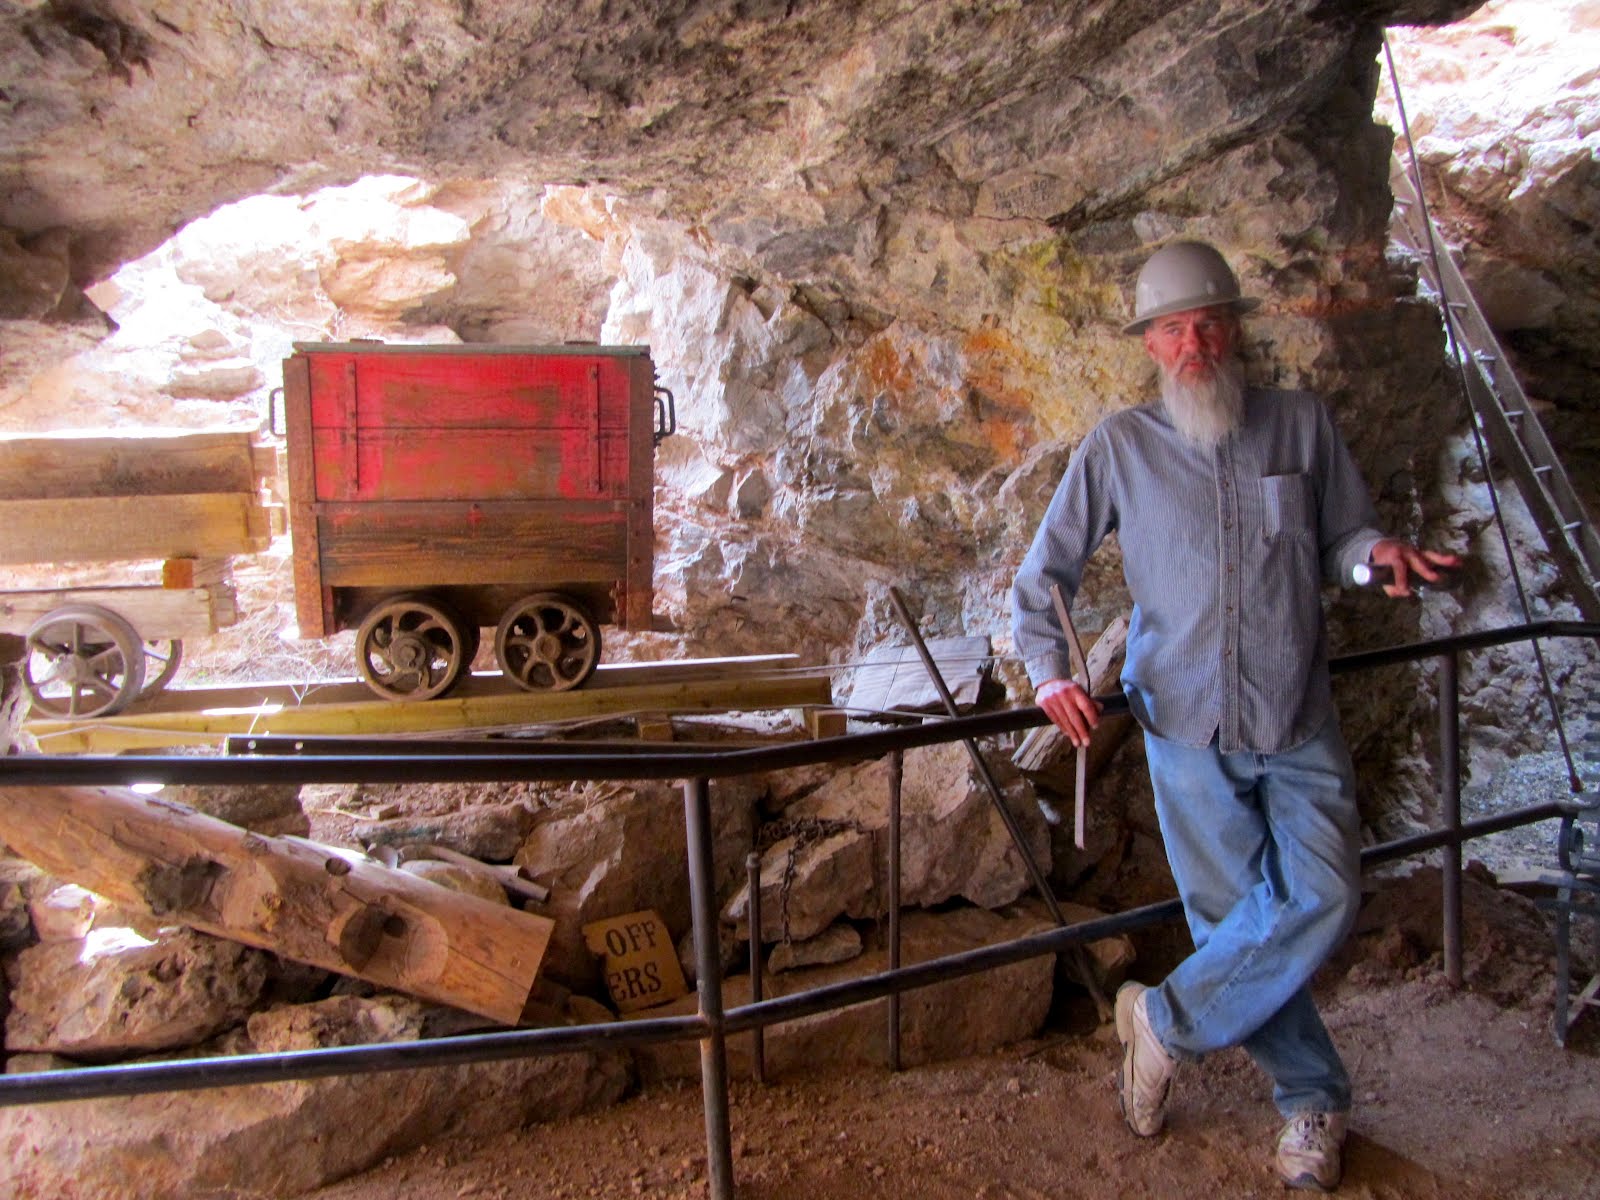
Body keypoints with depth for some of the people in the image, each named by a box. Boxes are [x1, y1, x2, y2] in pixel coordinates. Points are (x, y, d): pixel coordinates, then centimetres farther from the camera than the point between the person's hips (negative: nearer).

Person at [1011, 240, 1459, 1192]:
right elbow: (1045, 570, 5)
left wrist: (1374, 549, -13)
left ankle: (1169, 1022, 7)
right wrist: (1049, 671, -8)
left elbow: (1340, 535, 11)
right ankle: (1313, 1098, 26)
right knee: (1233, 917, 4)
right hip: (1188, 729, -1)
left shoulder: (1303, 425, 4)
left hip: (1300, 727, 1)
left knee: (1322, 898, -13)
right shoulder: (1119, 448, 1)